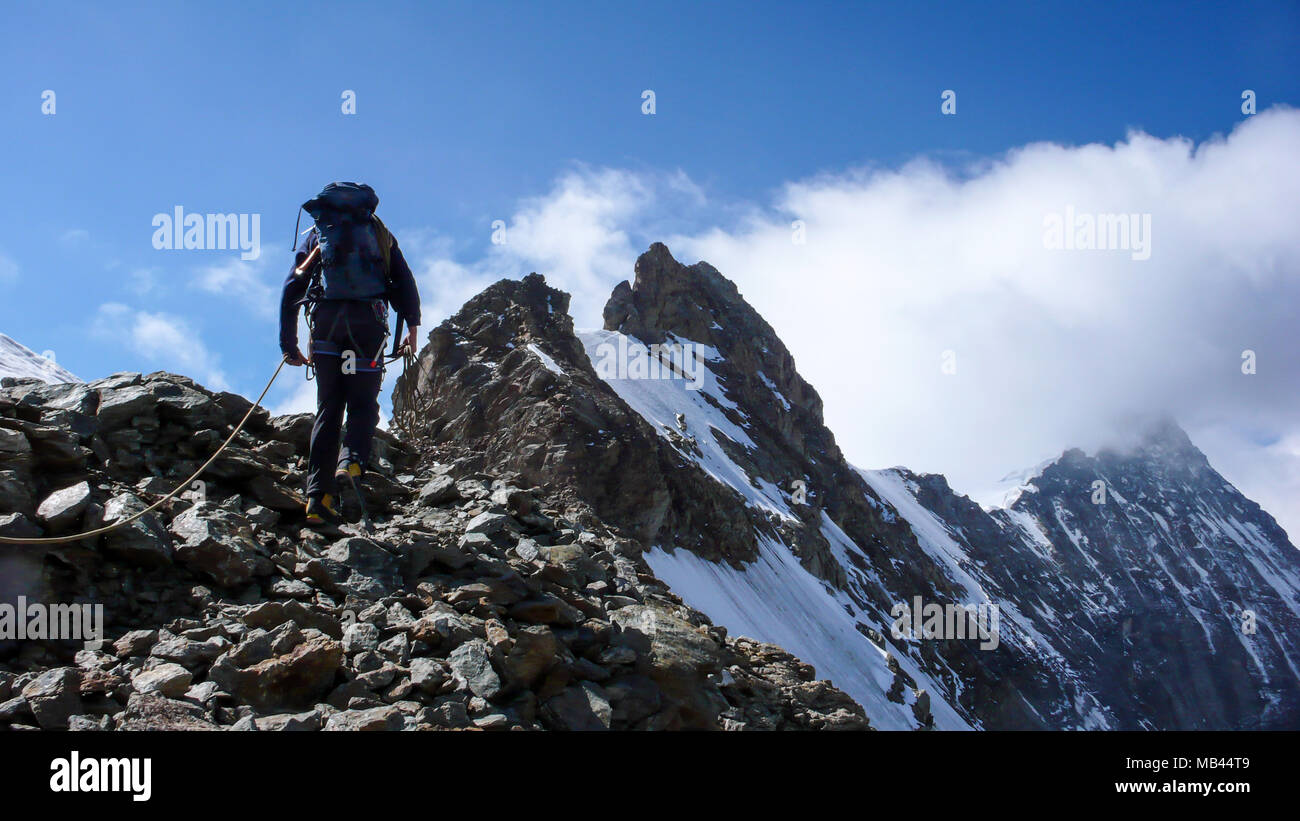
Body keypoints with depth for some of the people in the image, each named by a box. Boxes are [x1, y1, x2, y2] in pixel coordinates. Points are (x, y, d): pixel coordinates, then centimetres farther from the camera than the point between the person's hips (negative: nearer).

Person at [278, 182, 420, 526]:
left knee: (328, 407, 5)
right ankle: (352, 460, -26)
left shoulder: (315, 234, 26)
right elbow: (404, 279, 9)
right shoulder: (379, 232, 25)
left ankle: (319, 494, -7)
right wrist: (412, 326, 3)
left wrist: (289, 345, 17)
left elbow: (291, 289, 16)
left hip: (325, 318, 1)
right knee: (363, 403, 4)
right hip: (367, 317, -1)